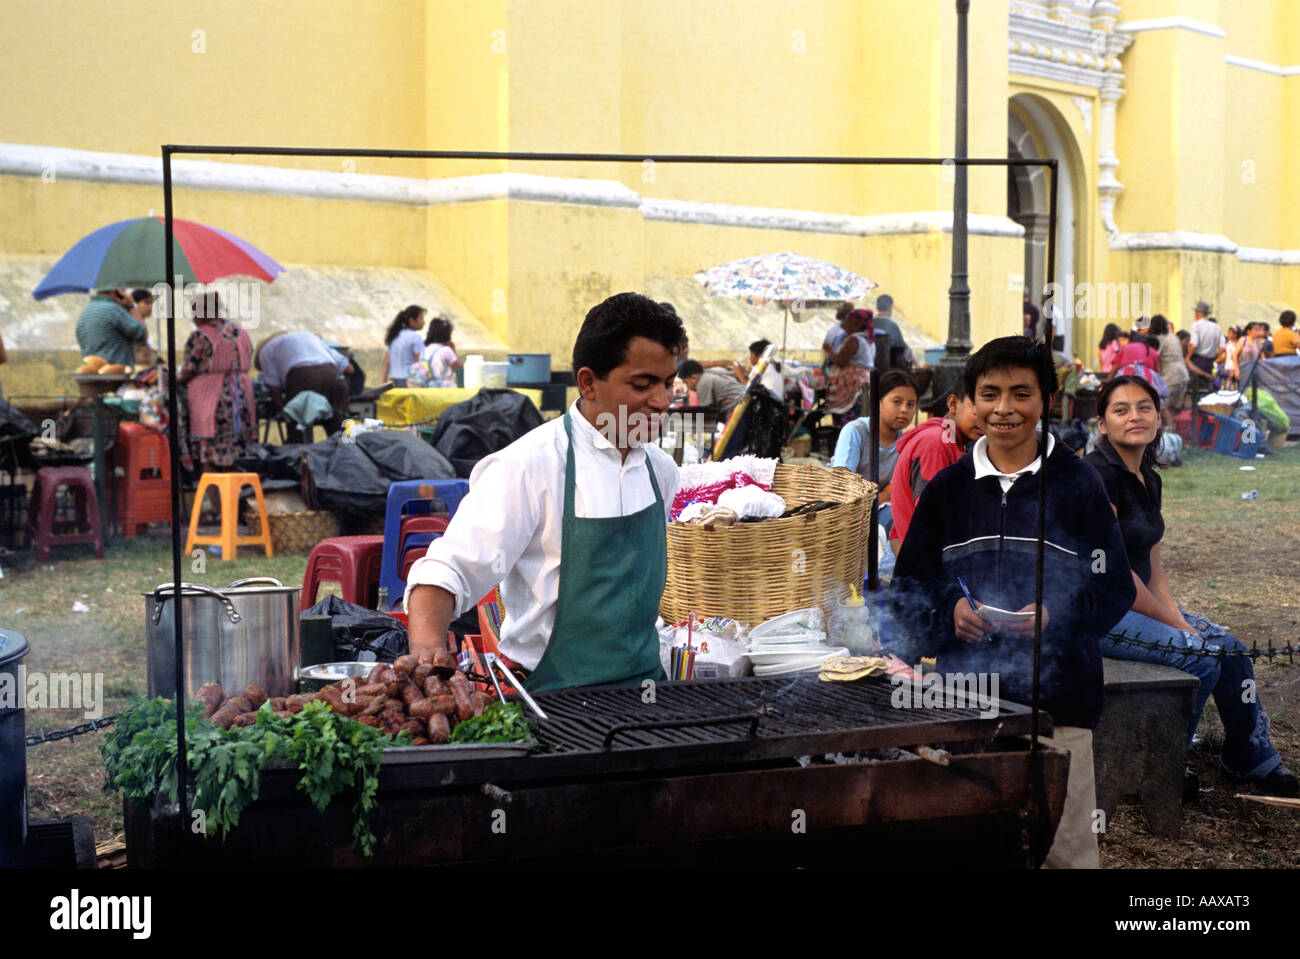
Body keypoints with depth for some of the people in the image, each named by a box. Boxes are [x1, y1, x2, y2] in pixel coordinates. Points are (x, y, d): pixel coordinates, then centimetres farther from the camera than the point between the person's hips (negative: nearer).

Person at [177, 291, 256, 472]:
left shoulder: (200, 336, -9)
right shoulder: (241, 333, 12)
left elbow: (189, 372, -8)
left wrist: (177, 379, 11)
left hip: (210, 400, -7)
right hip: (242, 396, 7)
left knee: (208, 456, -4)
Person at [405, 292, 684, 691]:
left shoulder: (660, 469, 8)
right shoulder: (529, 467, -14)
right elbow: (448, 569, -18)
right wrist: (426, 654, -34)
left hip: (644, 691, 5)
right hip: (555, 700, -4)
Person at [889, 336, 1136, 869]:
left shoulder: (1076, 485, 2)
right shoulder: (947, 488, 9)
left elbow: (1115, 588, 1)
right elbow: (907, 588, 11)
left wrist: (1055, 614, -17)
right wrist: (949, 610, -9)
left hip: (1058, 699, -2)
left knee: (1066, 845, 2)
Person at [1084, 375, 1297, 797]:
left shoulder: (1149, 479, 12)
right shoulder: (1097, 475, -17)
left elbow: (1152, 564, 15)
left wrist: (1176, 616, -1)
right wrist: (1172, 622, -11)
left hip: (1135, 602, 9)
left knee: (1229, 647, 4)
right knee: (1199, 656, -18)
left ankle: (1254, 761, 22)